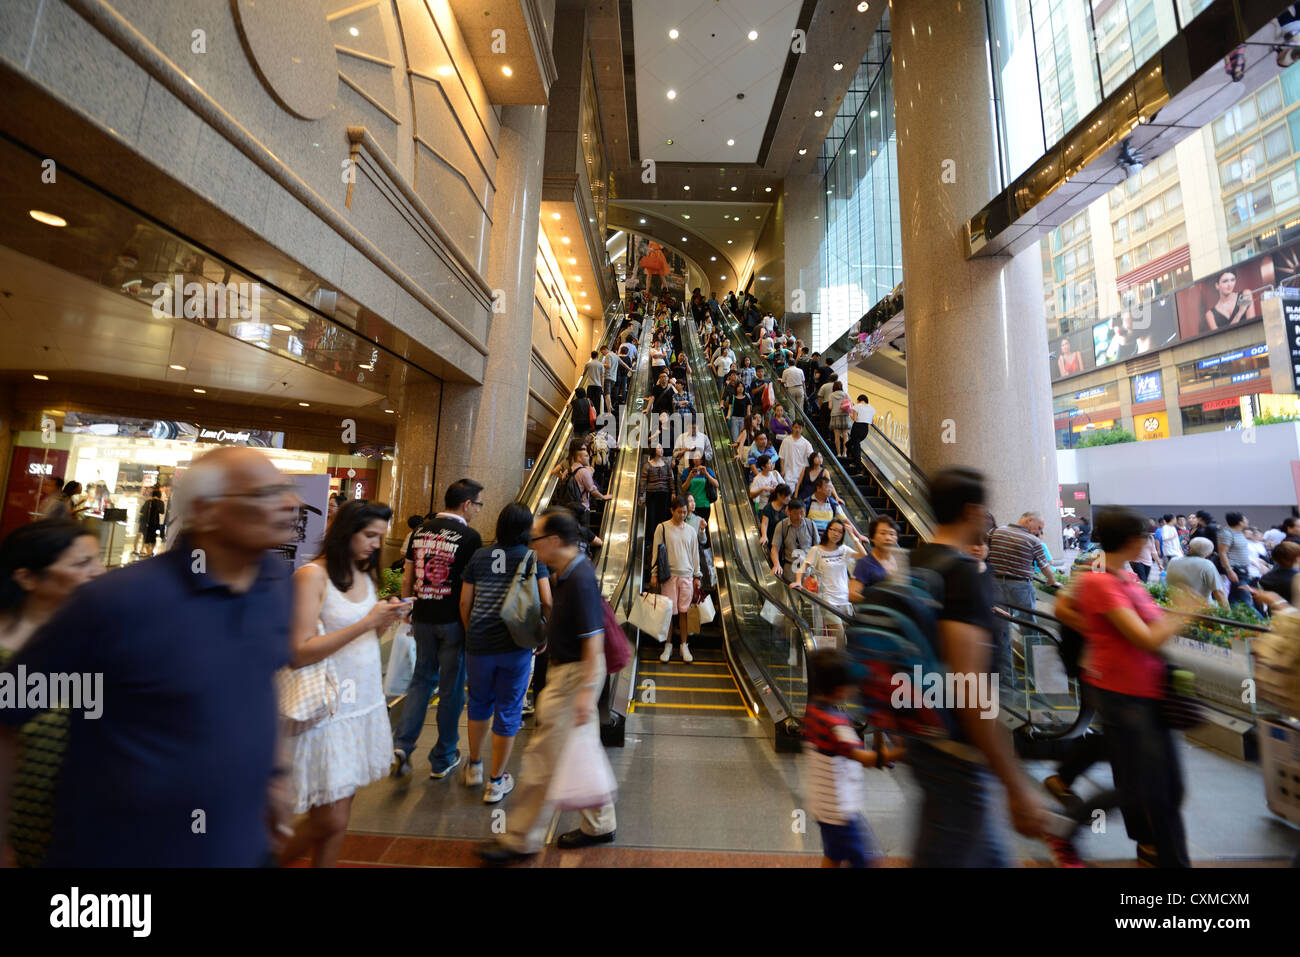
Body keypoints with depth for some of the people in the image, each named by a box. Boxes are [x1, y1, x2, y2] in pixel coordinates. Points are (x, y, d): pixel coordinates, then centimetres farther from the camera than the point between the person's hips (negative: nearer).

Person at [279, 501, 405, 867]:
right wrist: (367, 621, -22)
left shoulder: (365, 574, 7)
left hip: (365, 703, 6)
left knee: (338, 814, 15)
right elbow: (299, 653, -18)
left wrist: (387, 620, -5)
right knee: (329, 820, 3)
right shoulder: (312, 575, -14)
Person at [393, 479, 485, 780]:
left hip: (423, 618, 5)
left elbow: (407, 578, 9)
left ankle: (402, 745, 14)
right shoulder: (470, 537, -14)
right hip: (454, 620, -5)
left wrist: (408, 611, 21)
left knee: (422, 679, 23)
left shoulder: (421, 531, 3)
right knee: (451, 688, 10)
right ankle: (442, 760, 24)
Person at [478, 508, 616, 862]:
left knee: (543, 760, 5)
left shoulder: (580, 579, -25)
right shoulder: (563, 573, 6)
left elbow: (593, 639, -27)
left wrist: (587, 690, -29)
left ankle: (521, 840, 25)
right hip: (564, 671, 10)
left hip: (574, 675, -10)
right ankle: (599, 824, 37)